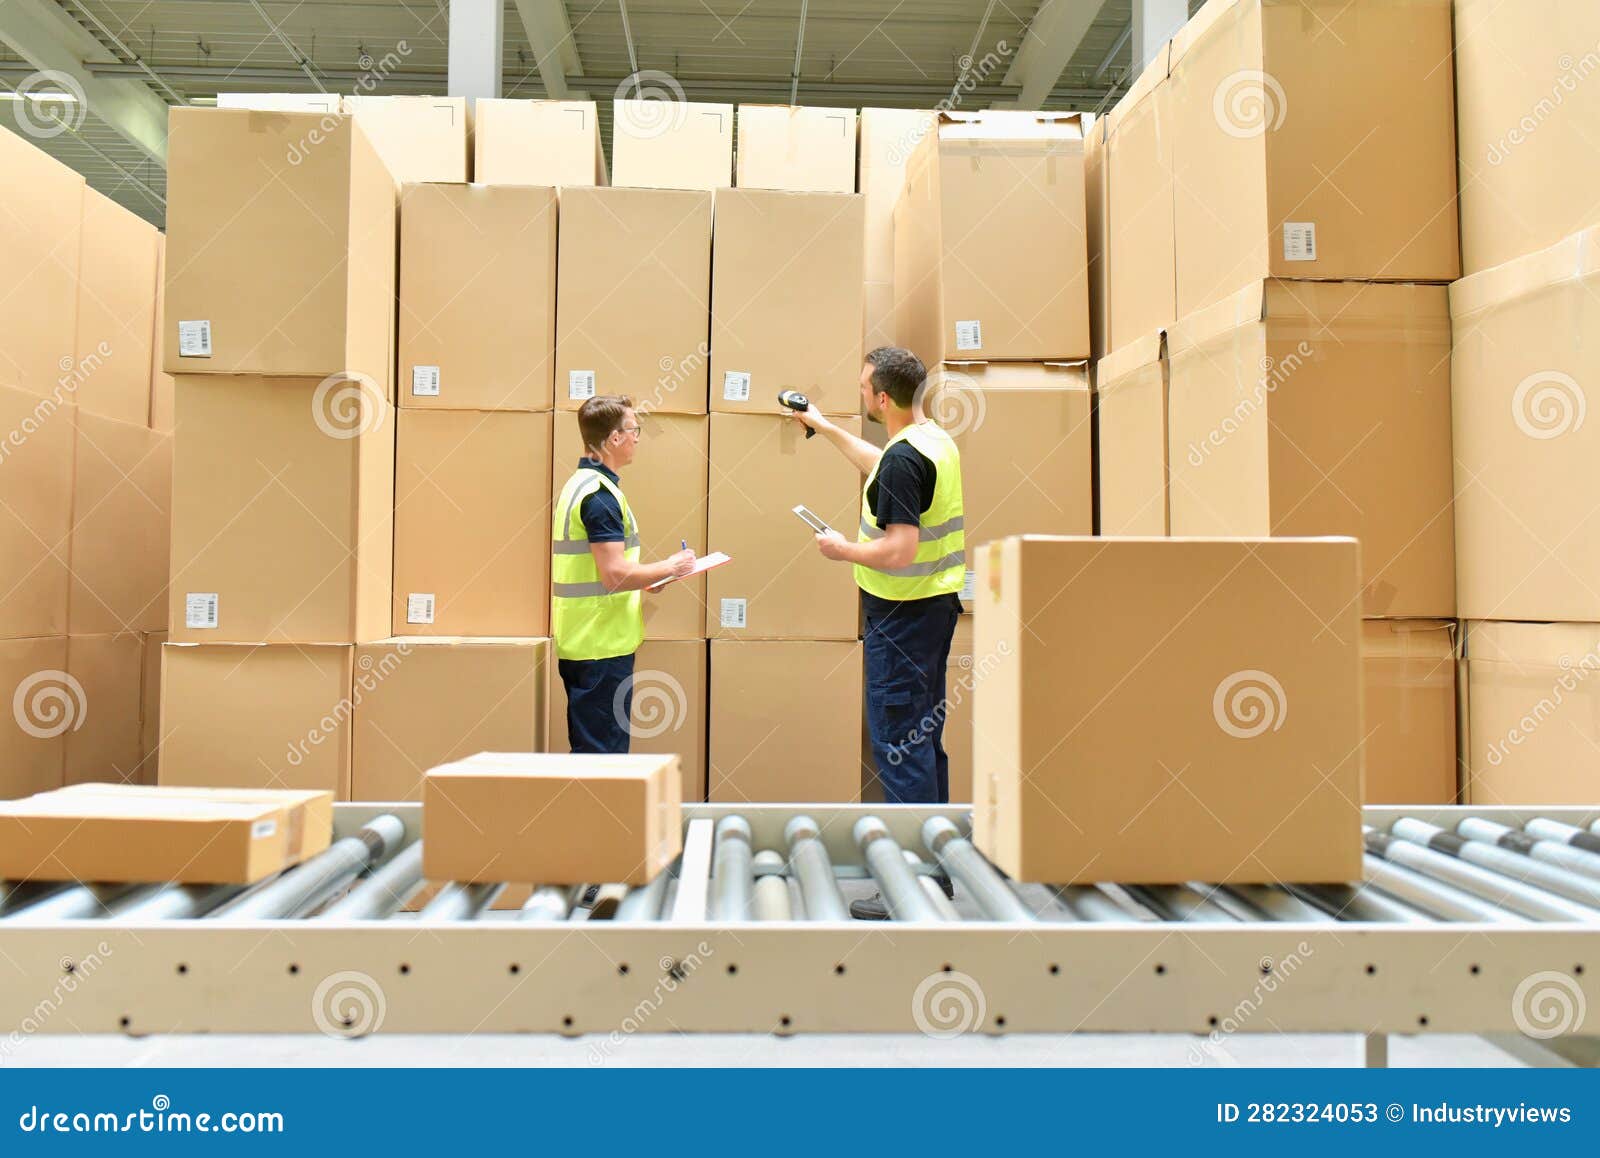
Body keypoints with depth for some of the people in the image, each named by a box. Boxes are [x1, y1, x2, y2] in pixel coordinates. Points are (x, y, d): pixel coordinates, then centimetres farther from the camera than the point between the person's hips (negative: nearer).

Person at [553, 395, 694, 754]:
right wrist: (670, 567, -9)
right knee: (603, 752, -3)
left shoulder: (578, 484, 15)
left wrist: (650, 577, 15)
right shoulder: (600, 493, -17)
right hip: (603, 645, -10)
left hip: (581, 642, 10)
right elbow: (615, 575, -23)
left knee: (591, 748, 15)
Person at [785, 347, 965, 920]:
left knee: (899, 744, -4)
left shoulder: (905, 457, -21)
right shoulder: (938, 441, 10)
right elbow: (880, 468, 31)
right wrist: (825, 427, 37)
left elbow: (898, 550, -27)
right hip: (937, 602, 10)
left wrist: (842, 550, -10)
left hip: (903, 615, -10)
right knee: (925, 737, 17)